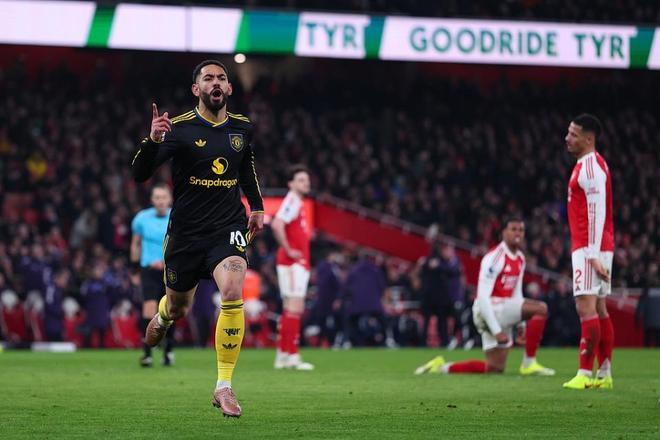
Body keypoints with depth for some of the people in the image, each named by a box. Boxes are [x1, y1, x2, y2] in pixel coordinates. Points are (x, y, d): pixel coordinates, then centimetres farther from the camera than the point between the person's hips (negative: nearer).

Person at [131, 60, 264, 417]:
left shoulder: (242, 128, 5)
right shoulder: (179, 129, -9)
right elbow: (139, 174, -17)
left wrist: (256, 206, 18)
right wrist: (153, 140, -34)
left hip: (228, 227, 1)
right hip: (185, 232, -1)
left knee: (233, 294, -25)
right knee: (178, 307, 16)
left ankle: (224, 387, -17)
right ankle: (163, 317, 59)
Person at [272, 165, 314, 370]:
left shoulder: (298, 203, 18)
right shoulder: (291, 202, -12)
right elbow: (277, 225, -28)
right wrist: (288, 251, -22)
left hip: (299, 263, 10)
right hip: (292, 262, -10)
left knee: (291, 309, 11)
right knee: (294, 308, -12)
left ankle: (282, 355, 14)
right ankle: (292, 355, -14)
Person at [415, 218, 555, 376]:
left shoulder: (520, 259, 12)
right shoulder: (494, 257, -16)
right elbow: (483, 296, -21)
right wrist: (497, 331, -25)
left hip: (503, 312, 9)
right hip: (490, 310, -9)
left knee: (496, 368, 9)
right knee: (540, 308, -22)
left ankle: (443, 367, 17)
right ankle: (529, 364, -18)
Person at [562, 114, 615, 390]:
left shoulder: (590, 166, -13)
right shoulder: (589, 165, 19)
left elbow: (597, 213, -19)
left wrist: (593, 254, -23)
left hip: (590, 248, -11)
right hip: (598, 249, 11)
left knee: (585, 306, -13)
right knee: (599, 309, 10)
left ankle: (585, 374, -15)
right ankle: (605, 375, 12)